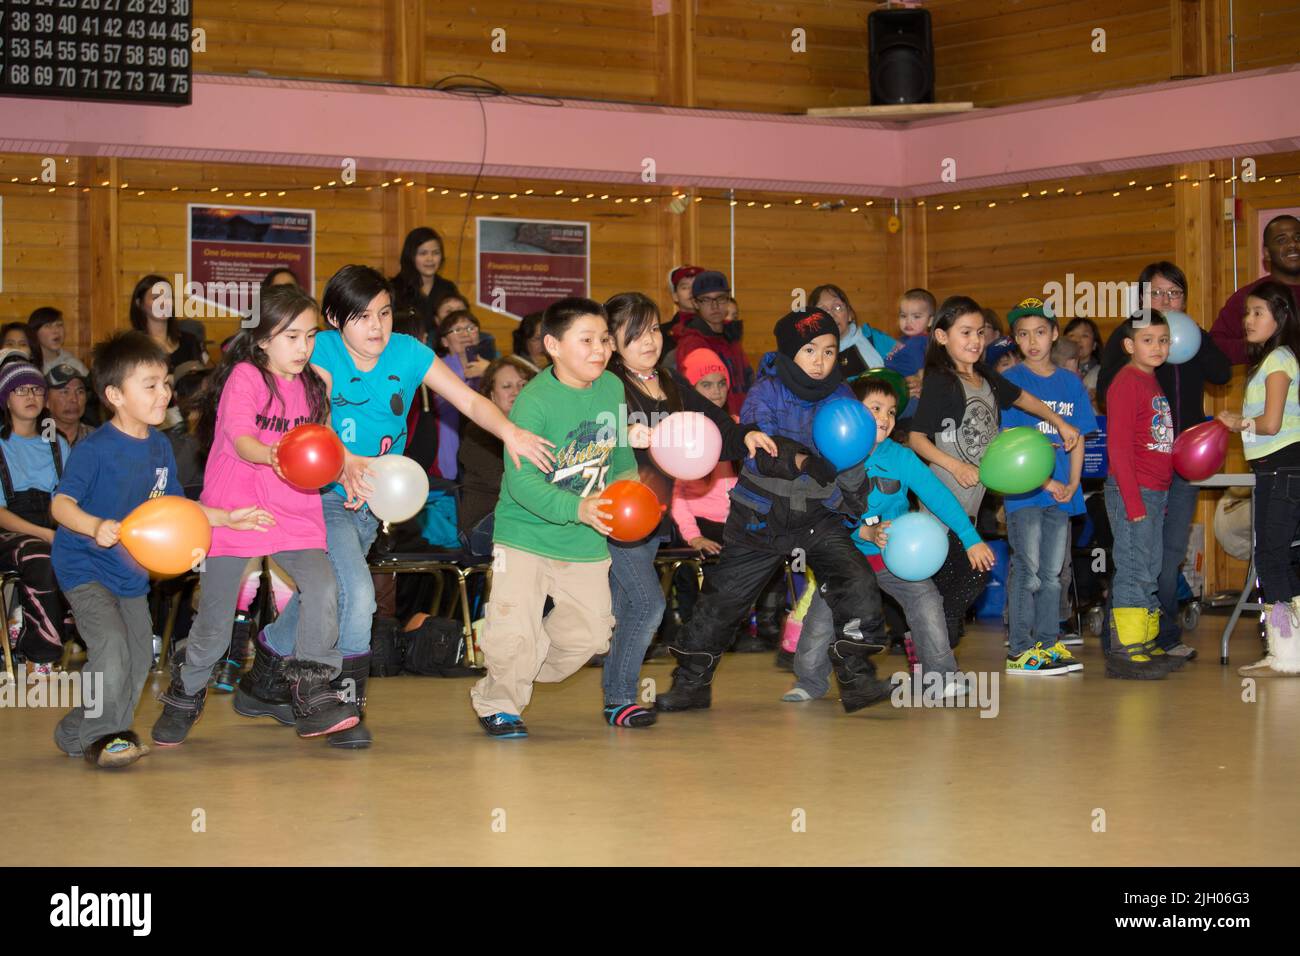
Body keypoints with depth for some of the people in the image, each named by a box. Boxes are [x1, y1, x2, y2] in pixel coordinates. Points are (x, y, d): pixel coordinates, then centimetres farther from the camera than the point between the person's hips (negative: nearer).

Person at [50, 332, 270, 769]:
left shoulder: (160, 446, 3)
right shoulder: (93, 450, -19)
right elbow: (61, 503, -27)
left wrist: (227, 517, 9)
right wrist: (96, 527, -45)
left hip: (131, 571, 8)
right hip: (85, 568, -8)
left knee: (139, 658, 11)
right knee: (111, 646, -22)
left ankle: (78, 734, 28)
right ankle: (94, 734, -2)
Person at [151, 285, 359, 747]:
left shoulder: (309, 387, 11)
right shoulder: (245, 377, -8)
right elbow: (241, 440, -22)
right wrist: (272, 456, -42)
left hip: (295, 516, 4)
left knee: (322, 588, -22)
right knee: (214, 627, 2)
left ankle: (313, 696, -14)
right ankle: (184, 697, 29)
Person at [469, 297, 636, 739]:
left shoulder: (612, 388, 0)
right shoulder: (533, 402, -19)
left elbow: (621, 455, 17)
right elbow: (521, 479, -25)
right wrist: (576, 508, -36)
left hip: (587, 540, 6)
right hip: (526, 535, -6)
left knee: (589, 633, 6)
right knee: (514, 634, -15)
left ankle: (521, 676, 34)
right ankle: (497, 703, 15)